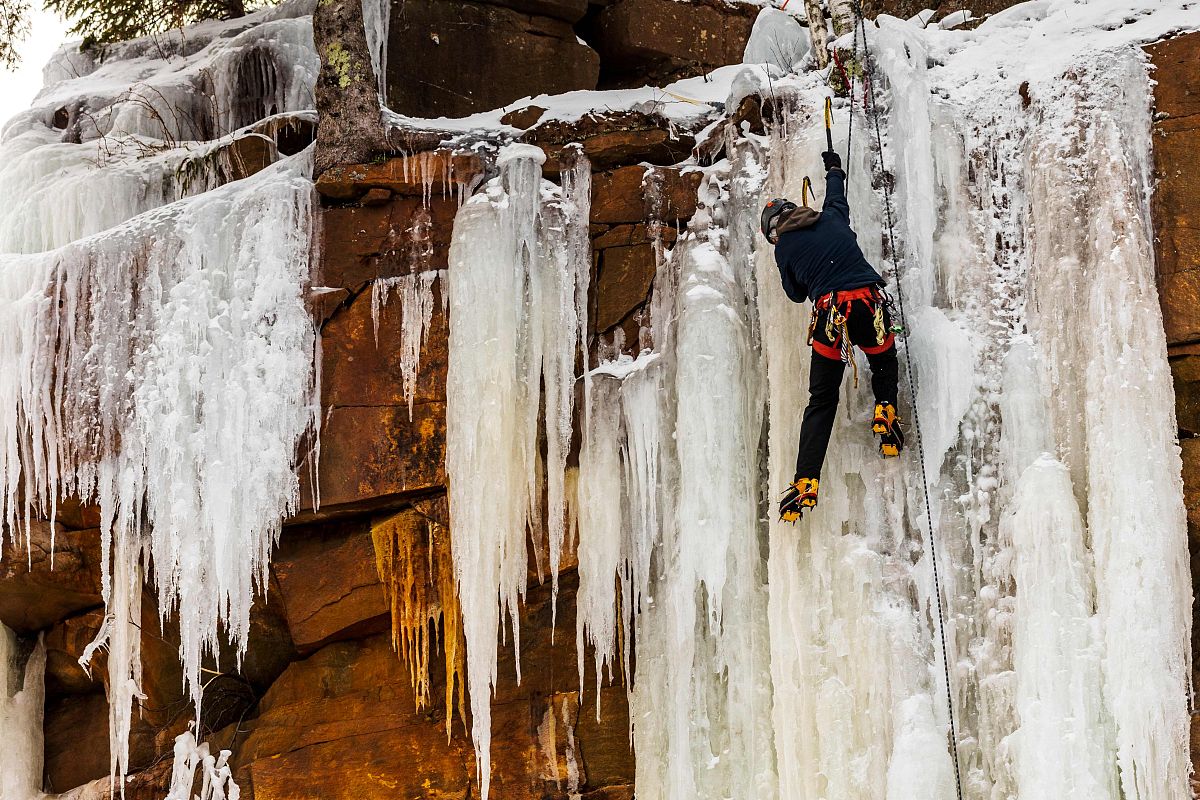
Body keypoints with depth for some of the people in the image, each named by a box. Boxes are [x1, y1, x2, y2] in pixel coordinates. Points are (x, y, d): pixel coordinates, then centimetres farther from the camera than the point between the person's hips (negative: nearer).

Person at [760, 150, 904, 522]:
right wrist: (834, 169, 59)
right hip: (871, 306, 2)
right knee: (884, 363, 33)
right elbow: (837, 195, 39)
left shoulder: (784, 247, 9)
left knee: (821, 401, 8)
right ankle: (885, 411, 6)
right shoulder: (833, 219, 16)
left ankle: (806, 483, -2)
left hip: (831, 314, -1)